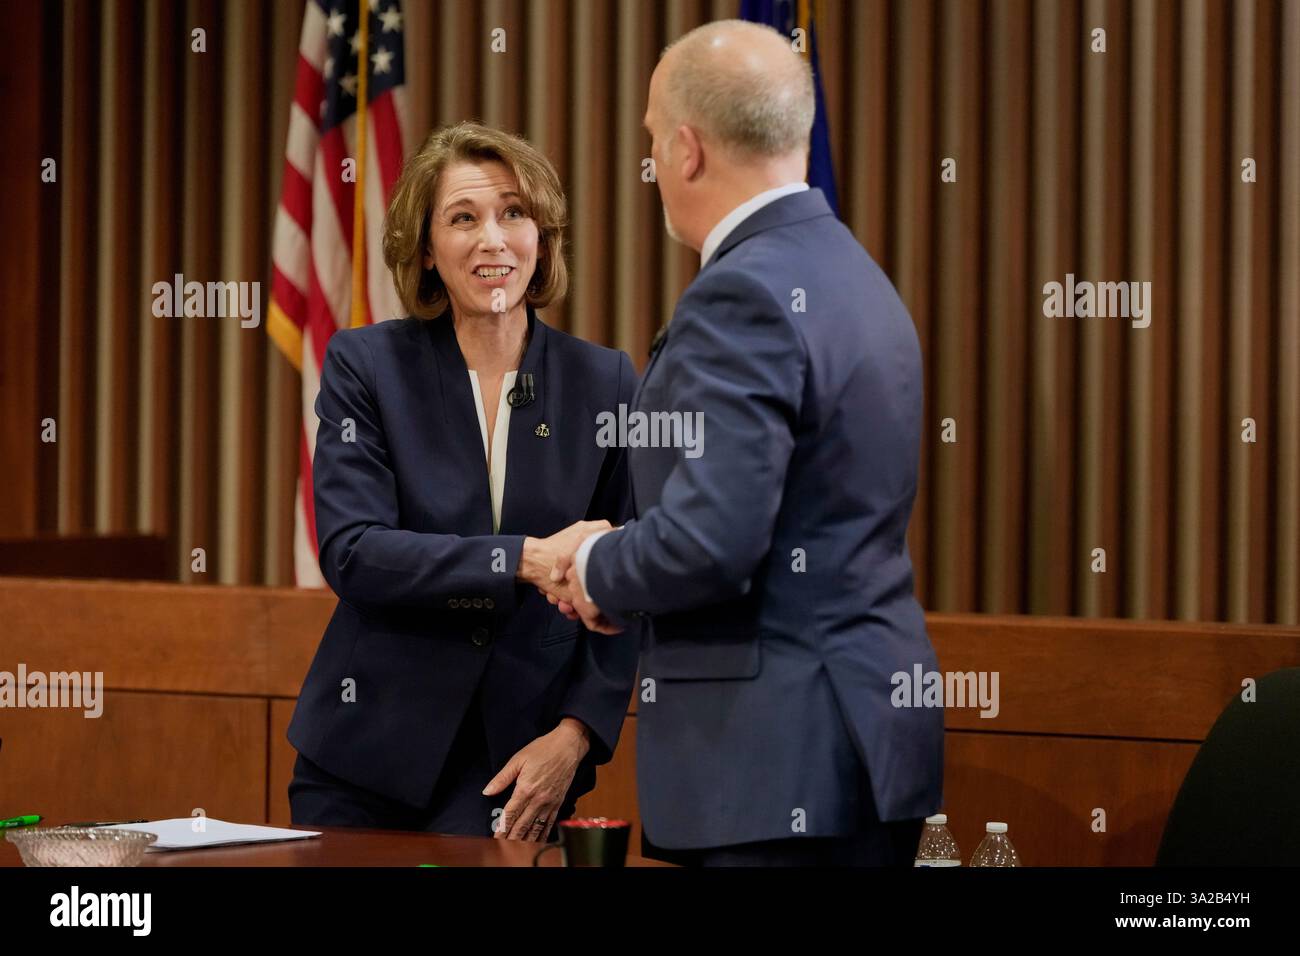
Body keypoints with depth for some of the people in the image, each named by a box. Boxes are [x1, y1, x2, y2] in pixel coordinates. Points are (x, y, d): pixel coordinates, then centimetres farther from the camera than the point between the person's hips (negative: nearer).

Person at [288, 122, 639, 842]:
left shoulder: (603, 382, 2)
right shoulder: (366, 365, -2)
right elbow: (350, 552, -14)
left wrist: (576, 734, -9)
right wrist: (526, 560, -24)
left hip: (518, 764, 1)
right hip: (366, 760, -1)